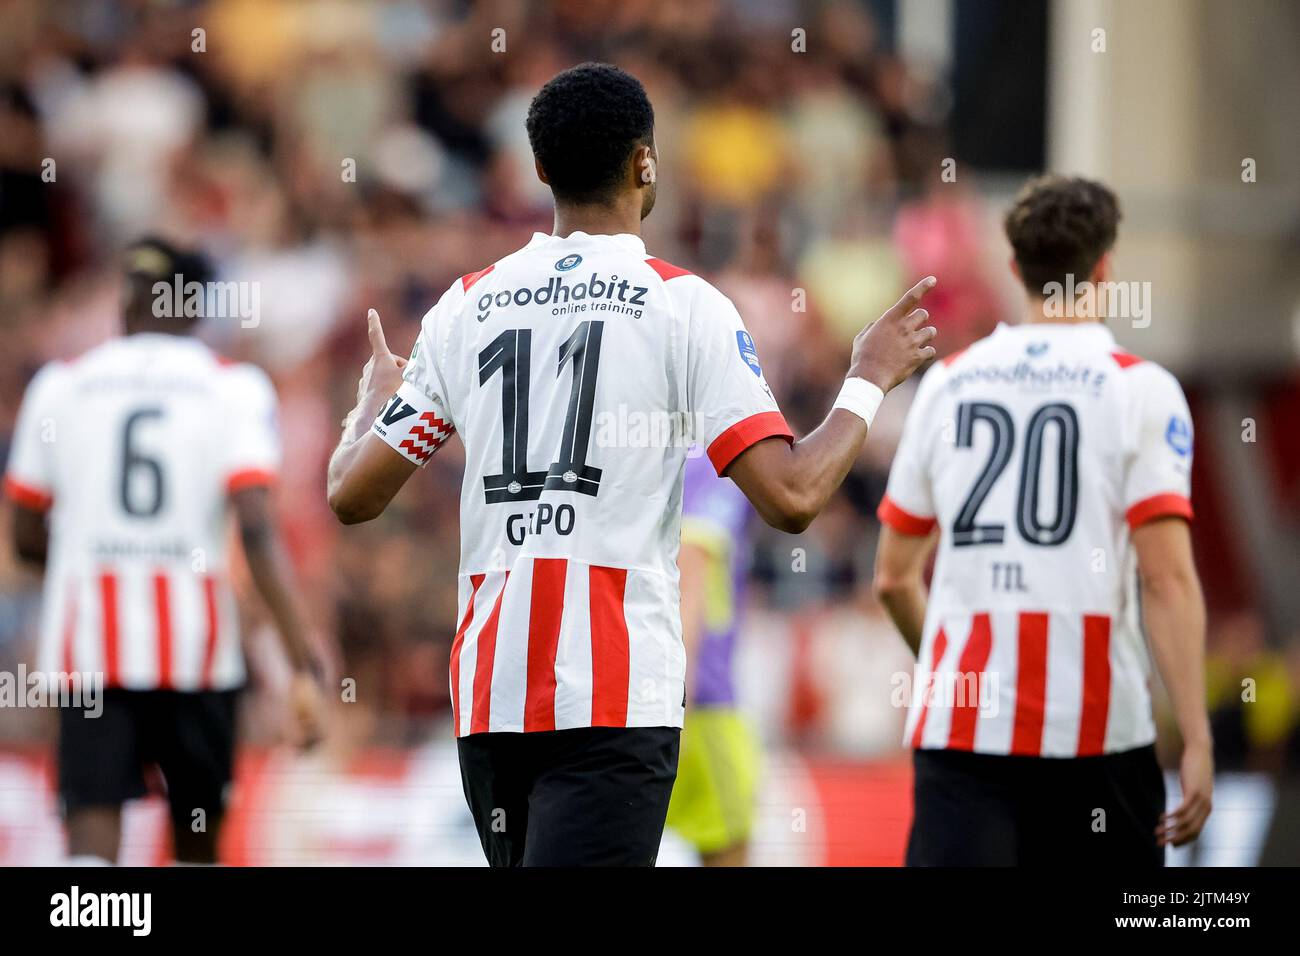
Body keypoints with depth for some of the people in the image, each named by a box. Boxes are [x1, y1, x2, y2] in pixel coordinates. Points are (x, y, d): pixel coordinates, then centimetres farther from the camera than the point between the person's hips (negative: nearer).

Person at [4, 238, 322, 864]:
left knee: (93, 839, -7)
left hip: (89, 643, 0)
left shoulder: (61, 386, 7)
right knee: (197, 836, 18)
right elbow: (258, 532, -11)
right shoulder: (234, 389, 1)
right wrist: (302, 665, -13)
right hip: (194, 643, 0)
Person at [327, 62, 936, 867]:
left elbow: (352, 496, 13)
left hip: (488, 690, 5)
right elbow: (792, 498, -8)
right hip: (615, 694, -5)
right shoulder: (685, 306, -2)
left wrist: (376, 399, 34)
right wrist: (869, 383, 9)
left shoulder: (467, 308, 10)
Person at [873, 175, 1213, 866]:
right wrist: (1196, 742, -10)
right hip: (1097, 726, -2)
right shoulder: (1141, 390, -1)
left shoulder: (946, 382, 10)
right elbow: (1168, 580, -10)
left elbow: (894, 577, 16)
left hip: (958, 726, 2)